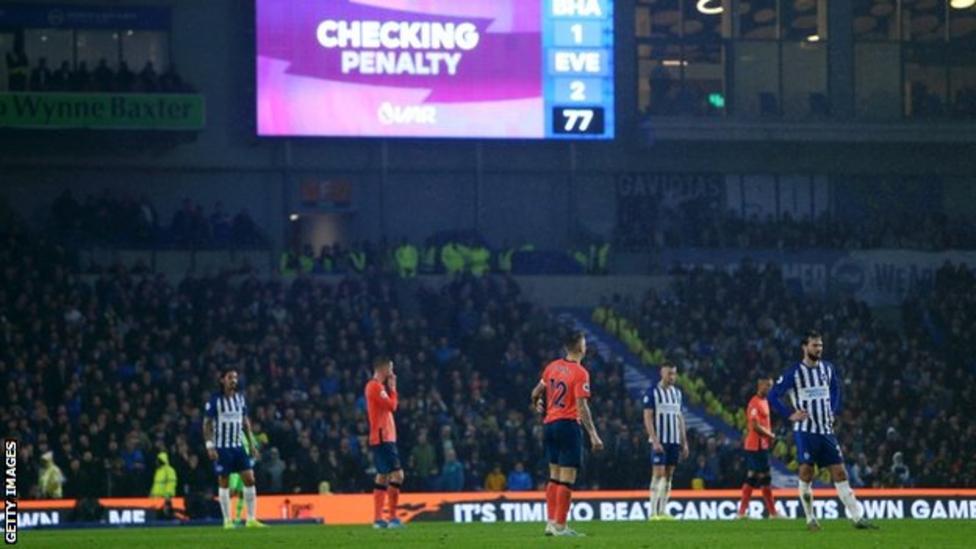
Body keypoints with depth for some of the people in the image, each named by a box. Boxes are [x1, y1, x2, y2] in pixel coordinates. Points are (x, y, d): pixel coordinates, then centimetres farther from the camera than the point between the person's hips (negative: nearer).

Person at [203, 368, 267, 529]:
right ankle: (227, 520, 5)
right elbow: (207, 424, -5)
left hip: (238, 445, 4)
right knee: (223, 483, -1)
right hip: (222, 447, -4)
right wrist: (210, 446, -13)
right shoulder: (215, 400, -6)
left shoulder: (240, 398, 9)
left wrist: (252, 444, 12)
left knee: (250, 479, -4)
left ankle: (251, 519, 0)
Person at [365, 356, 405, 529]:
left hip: (383, 438, 11)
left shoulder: (377, 386, 18)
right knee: (397, 475, -13)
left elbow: (390, 406, 18)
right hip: (383, 438, -11)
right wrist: (392, 388, -4)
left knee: (383, 477, 10)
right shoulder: (375, 386, -12)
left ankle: (378, 518, 10)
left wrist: (390, 388, 10)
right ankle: (393, 518, -14)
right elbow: (392, 406, -17)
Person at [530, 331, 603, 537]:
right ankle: (560, 526, -7)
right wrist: (593, 435, -17)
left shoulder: (552, 367, 7)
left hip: (549, 425, 7)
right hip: (568, 425, -7)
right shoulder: (580, 373, -13)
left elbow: (536, 392, 17)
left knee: (555, 476, 14)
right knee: (567, 478, -5)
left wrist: (537, 404, 41)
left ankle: (551, 522, 15)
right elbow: (582, 407, -18)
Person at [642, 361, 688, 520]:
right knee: (658, 473, -10)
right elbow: (648, 417, -9)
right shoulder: (652, 392, -5)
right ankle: (653, 512, -9)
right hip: (660, 441, -6)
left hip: (674, 441, 6)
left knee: (669, 475, 5)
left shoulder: (677, 392, 14)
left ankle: (663, 511, 8)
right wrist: (655, 441, -17)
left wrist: (684, 442, 13)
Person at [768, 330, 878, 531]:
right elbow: (773, 396, -6)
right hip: (805, 430, -4)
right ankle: (810, 518, 6)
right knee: (806, 474, -7)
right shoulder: (794, 372, -7)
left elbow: (835, 390, 27)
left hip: (826, 430, 4)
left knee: (840, 473, 1)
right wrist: (790, 415, -13)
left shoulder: (828, 369, 7)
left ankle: (857, 518, 0)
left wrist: (833, 411, 14)